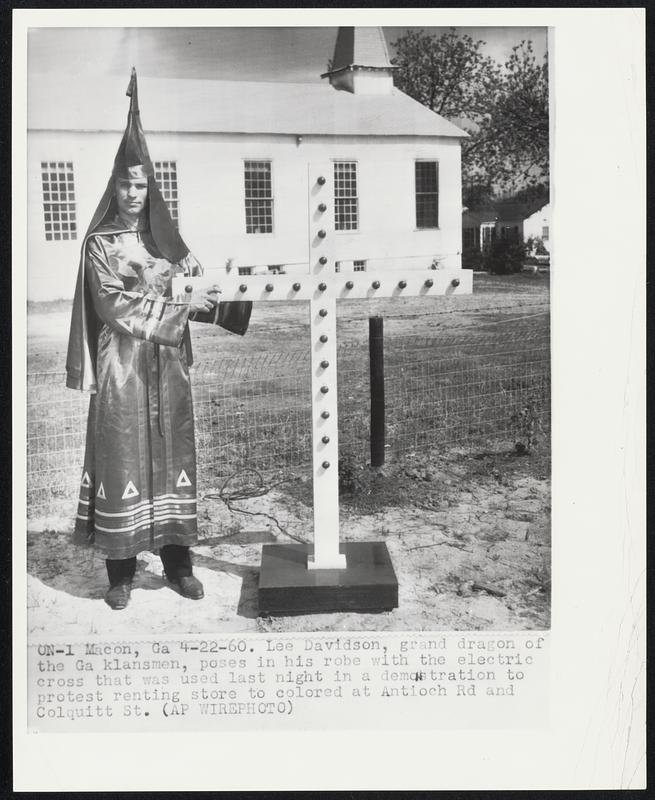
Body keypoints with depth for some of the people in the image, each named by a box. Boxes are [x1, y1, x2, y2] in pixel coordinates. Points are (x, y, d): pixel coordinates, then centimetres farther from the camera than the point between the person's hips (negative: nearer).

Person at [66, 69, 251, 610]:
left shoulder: (165, 238, 13)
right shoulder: (100, 244, 0)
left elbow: (197, 289, 14)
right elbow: (116, 308, -9)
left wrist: (239, 301, -1)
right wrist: (178, 308, -13)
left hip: (167, 365, 4)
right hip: (122, 366, -4)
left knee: (172, 457, 7)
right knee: (123, 458, -1)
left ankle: (178, 561, 16)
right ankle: (121, 570, 9)